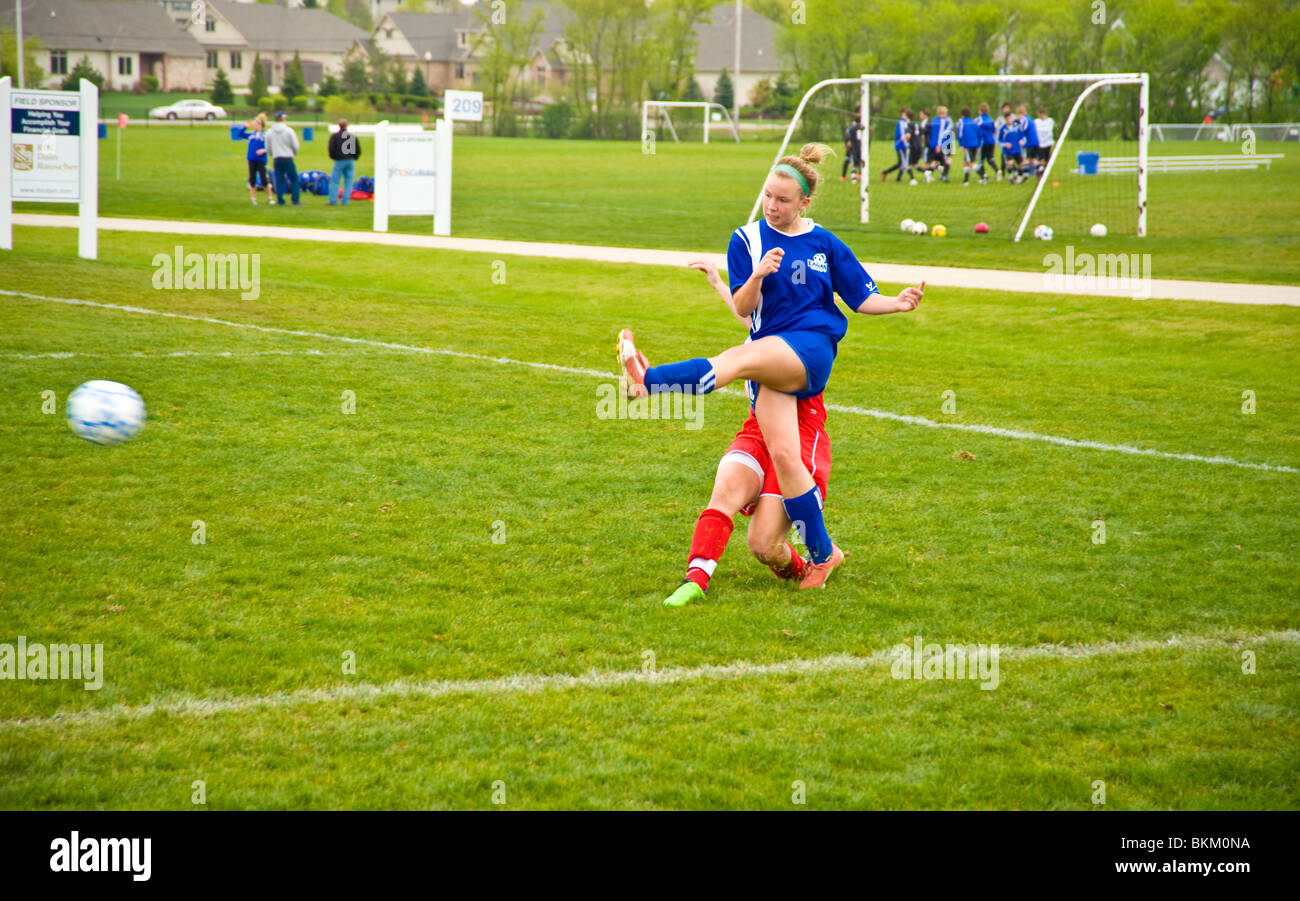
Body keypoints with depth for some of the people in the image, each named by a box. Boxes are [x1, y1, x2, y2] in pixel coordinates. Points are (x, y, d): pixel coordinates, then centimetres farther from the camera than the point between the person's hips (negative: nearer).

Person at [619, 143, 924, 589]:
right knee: (782, 454, -15)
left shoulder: (825, 244, 10)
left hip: (813, 348, -2)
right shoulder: (748, 239, 10)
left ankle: (649, 382, -46)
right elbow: (743, 308, 5)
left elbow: (861, 298, 13)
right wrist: (758, 276, -16)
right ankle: (822, 554, -6)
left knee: (740, 359, -35)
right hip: (770, 357, 2)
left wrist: (897, 303, -7)